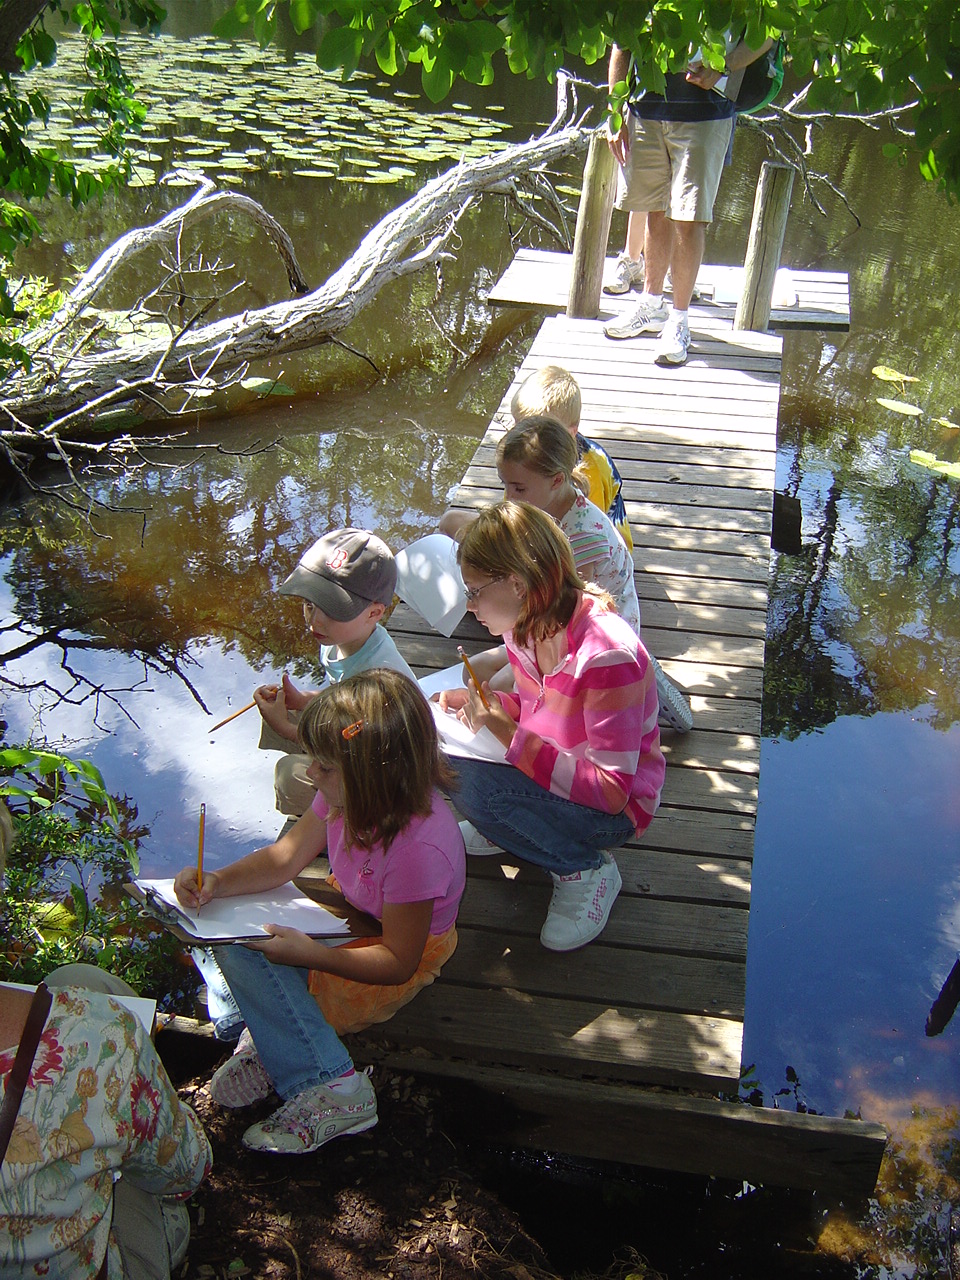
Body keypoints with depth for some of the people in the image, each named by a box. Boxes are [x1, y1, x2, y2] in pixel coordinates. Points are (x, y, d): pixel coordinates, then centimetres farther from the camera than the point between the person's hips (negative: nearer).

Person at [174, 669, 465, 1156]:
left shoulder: (419, 848, -35)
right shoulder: (352, 794, -14)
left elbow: (398, 962, -25)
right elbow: (284, 858, -2)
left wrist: (308, 953, -33)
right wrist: (217, 882, -19)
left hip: (393, 965, -8)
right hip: (346, 916, 8)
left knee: (245, 952, -21)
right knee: (229, 926, -5)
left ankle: (329, 1089, -14)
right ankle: (272, 1037, -1)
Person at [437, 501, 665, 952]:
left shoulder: (607, 655, -31)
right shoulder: (524, 627, -6)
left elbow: (612, 792, -30)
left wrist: (510, 734, -35)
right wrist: (481, 704, -8)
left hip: (615, 809, -7)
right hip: (547, 774, 8)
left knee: (472, 782, -31)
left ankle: (585, 868, -9)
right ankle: (503, 827, 11)